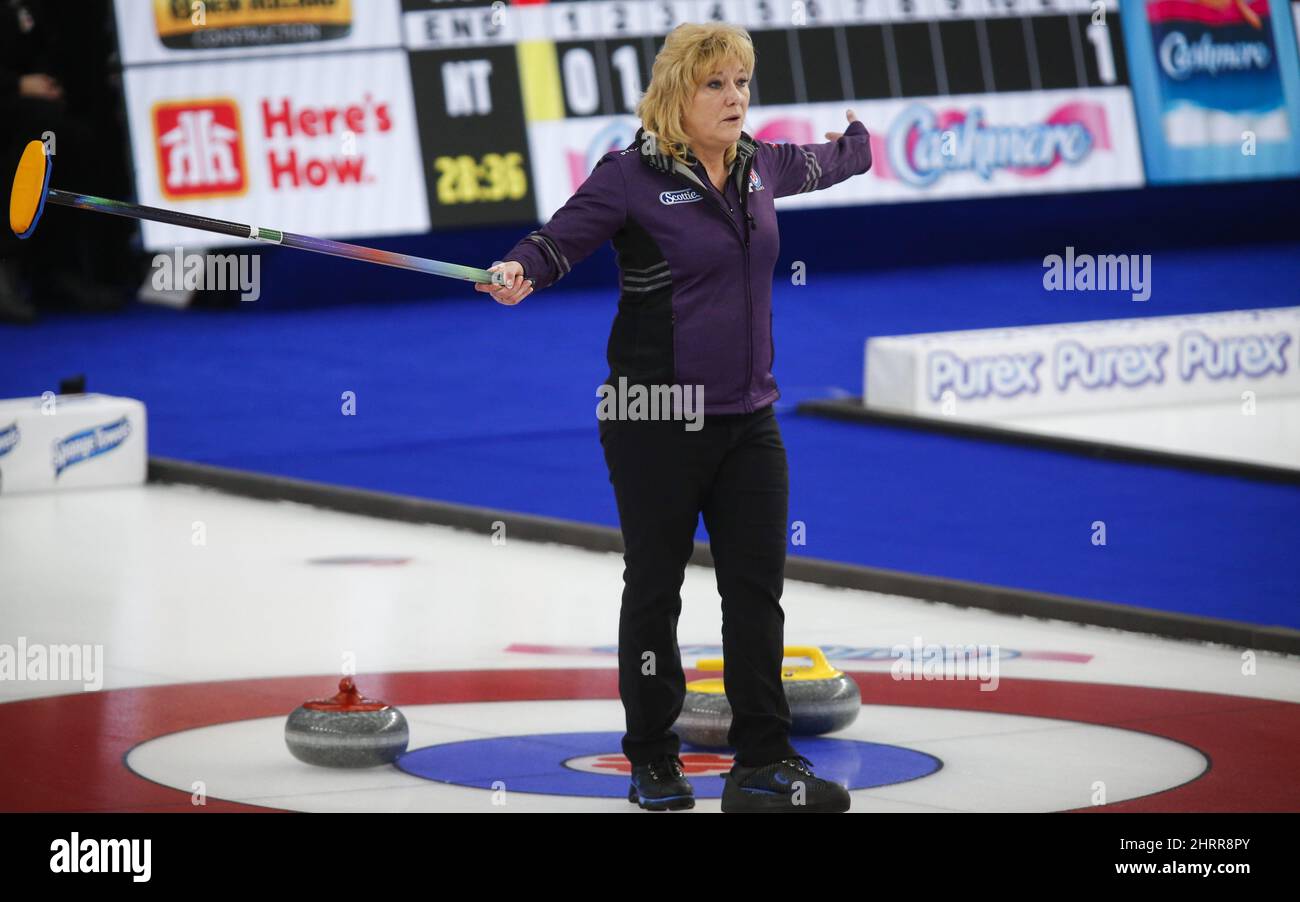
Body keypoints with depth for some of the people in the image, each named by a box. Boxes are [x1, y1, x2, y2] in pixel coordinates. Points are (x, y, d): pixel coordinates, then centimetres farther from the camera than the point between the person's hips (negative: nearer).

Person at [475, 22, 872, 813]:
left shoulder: (758, 166, 7)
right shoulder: (632, 176, -11)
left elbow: (822, 166, 29)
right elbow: (560, 239, -17)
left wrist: (859, 138, 48)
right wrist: (520, 271, -38)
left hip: (748, 419, 5)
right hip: (657, 421, -5)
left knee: (758, 590, 2)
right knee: (655, 589, 7)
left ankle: (764, 763, 6)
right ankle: (653, 762, 18)